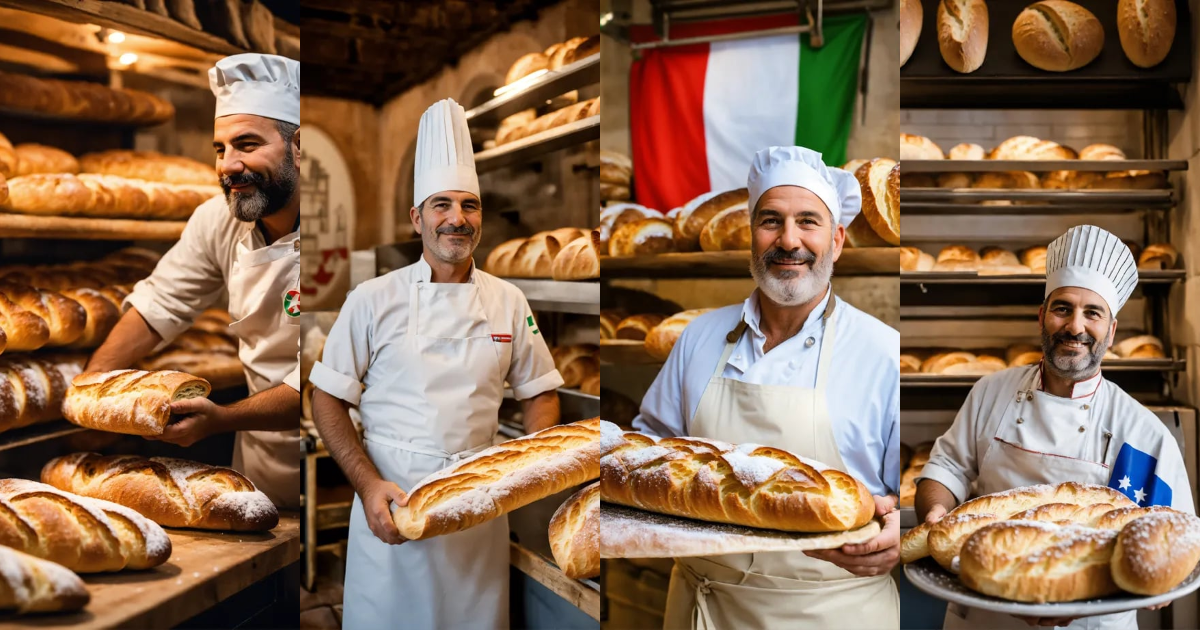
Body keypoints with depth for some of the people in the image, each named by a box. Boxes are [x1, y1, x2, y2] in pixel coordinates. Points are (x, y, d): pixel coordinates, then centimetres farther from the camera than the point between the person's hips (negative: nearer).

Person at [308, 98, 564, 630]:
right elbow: (328, 401, -2)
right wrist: (368, 485, -13)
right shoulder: (373, 300, -4)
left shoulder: (508, 302, 3)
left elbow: (539, 394, 11)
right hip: (391, 498, -2)